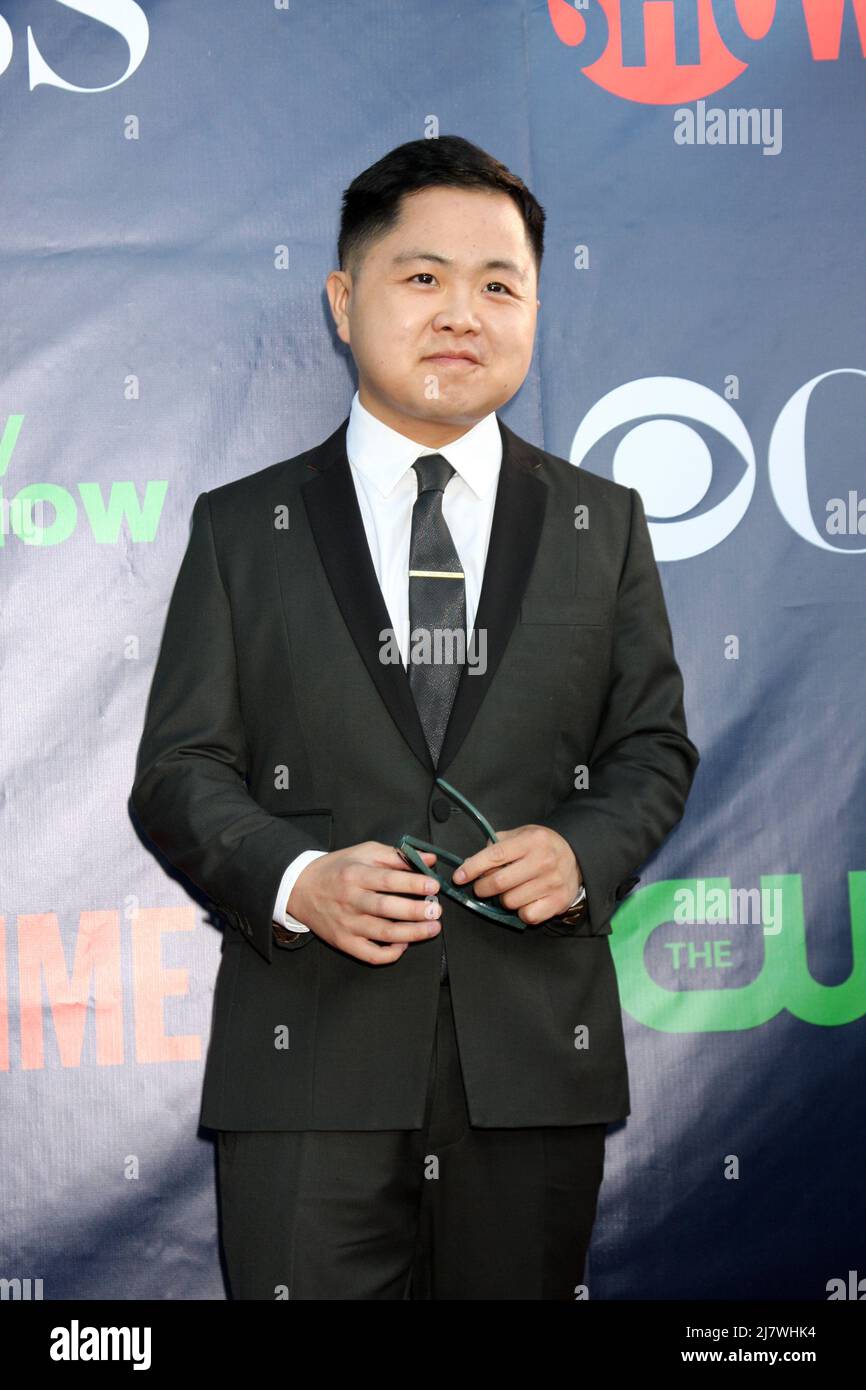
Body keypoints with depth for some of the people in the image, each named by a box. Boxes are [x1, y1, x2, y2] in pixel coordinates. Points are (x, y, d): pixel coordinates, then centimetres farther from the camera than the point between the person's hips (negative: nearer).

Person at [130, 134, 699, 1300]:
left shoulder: (603, 523, 12)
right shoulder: (243, 528, 7)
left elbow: (654, 748, 12)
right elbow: (179, 771, 3)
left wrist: (584, 852, -10)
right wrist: (293, 882, -16)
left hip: (534, 1056, 2)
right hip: (310, 1057, -1)